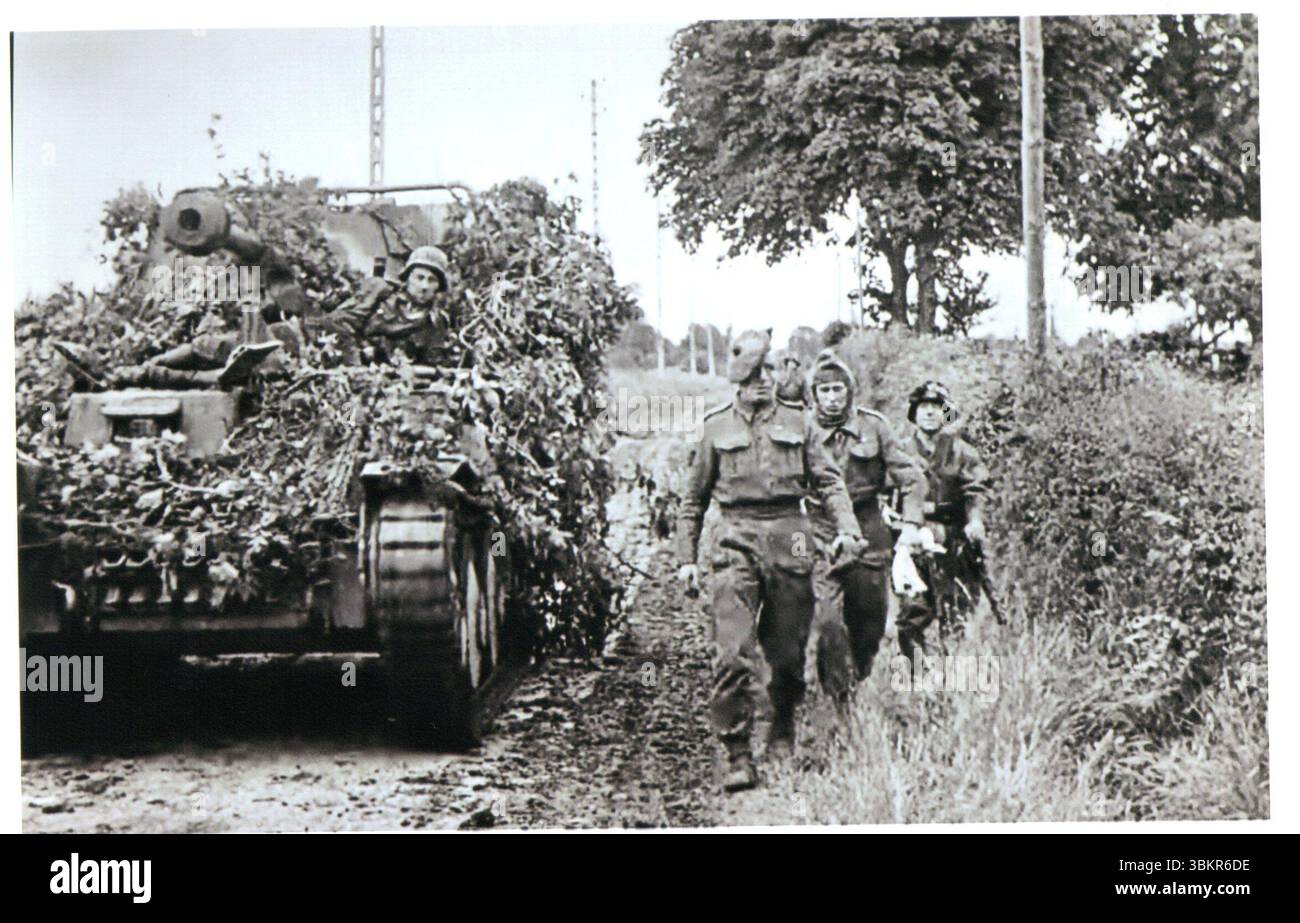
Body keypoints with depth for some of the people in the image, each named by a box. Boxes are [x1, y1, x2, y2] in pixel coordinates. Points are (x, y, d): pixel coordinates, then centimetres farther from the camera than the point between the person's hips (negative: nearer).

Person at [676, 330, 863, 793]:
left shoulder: (797, 423, 11)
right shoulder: (716, 426, 10)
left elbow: (828, 480, 11)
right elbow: (694, 497, 15)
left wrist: (846, 527, -6)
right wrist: (686, 557, 11)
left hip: (790, 537, 1)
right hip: (737, 540, -1)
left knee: (788, 650, 7)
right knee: (732, 654, -11)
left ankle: (783, 733, 29)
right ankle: (737, 756, -7)